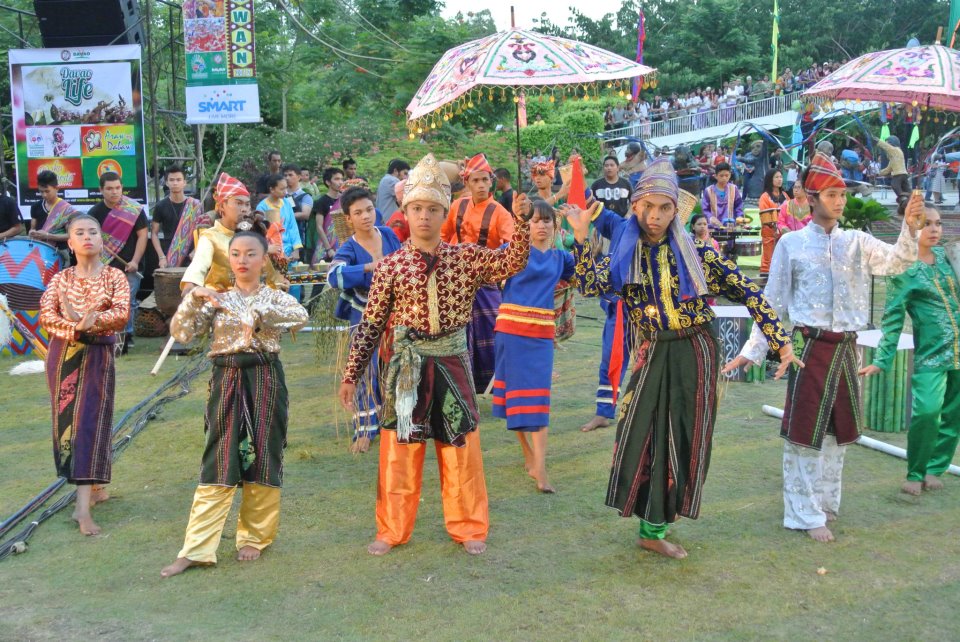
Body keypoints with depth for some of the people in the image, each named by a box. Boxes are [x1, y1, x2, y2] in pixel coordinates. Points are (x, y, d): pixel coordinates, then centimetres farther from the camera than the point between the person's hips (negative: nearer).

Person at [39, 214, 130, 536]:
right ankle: (95, 488, 23)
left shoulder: (114, 276, 1)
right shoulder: (60, 279, 8)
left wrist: (88, 321, -28)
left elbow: (122, 313, -14)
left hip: (97, 356, -3)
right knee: (67, 421, 7)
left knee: (90, 423, -9)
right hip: (63, 355, 3)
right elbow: (46, 314, -7)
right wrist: (76, 326, -24)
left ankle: (83, 506, -14)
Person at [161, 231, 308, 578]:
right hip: (227, 381, 1)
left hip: (265, 381, -1)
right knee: (219, 465, 0)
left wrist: (257, 311, -28)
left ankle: (254, 538, 22)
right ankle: (196, 549, 3)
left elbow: (301, 316, -20)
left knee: (263, 461, 6)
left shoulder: (274, 297, 2)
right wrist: (193, 299, -15)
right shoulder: (216, 299, 7)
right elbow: (180, 334, -2)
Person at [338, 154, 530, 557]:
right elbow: (370, 325, 0)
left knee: (461, 449, 10)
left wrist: (520, 221, -23)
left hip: (453, 364, 1)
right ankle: (392, 531, 25)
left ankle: (468, 528, 27)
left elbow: (513, 262, -9)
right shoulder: (390, 266, -3)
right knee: (399, 451, 8)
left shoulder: (466, 258, 0)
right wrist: (351, 375, 0)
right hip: (406, 367, -1)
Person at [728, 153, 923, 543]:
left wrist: (910, 229, -26)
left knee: (837, 428, 14)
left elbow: (897, 262, -9)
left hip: (846, 348, 4)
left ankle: (825, 504, 30)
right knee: (805, 430, -1)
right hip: (811, 346, -4)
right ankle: (805, 515, 10)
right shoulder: (792, 243, -2)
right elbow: (773, 302, 0)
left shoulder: (857, 242, 6)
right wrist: (753, 349, -3)